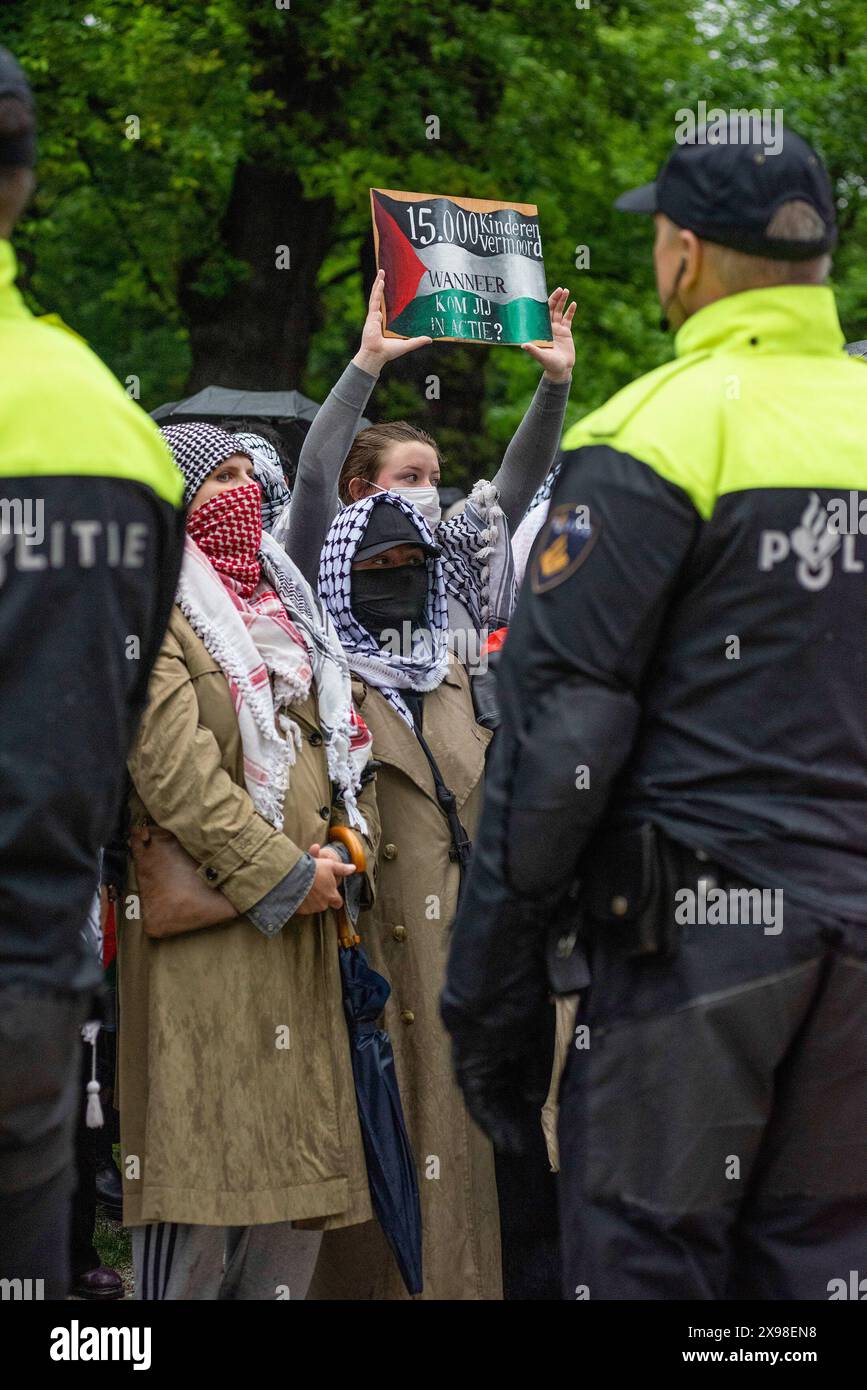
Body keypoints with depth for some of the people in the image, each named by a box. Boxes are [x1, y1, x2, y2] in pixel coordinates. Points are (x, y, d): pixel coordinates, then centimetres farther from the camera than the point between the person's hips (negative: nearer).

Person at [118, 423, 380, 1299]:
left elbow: (340, 736, 21)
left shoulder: (280, 603, 21)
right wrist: (280, 874, -15)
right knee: (200, 1155, -9)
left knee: (297, 1150, 7)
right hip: (208, 921, -8)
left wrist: (349, 850, 3)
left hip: (302, 928, 8)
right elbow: (171, 762, -16)